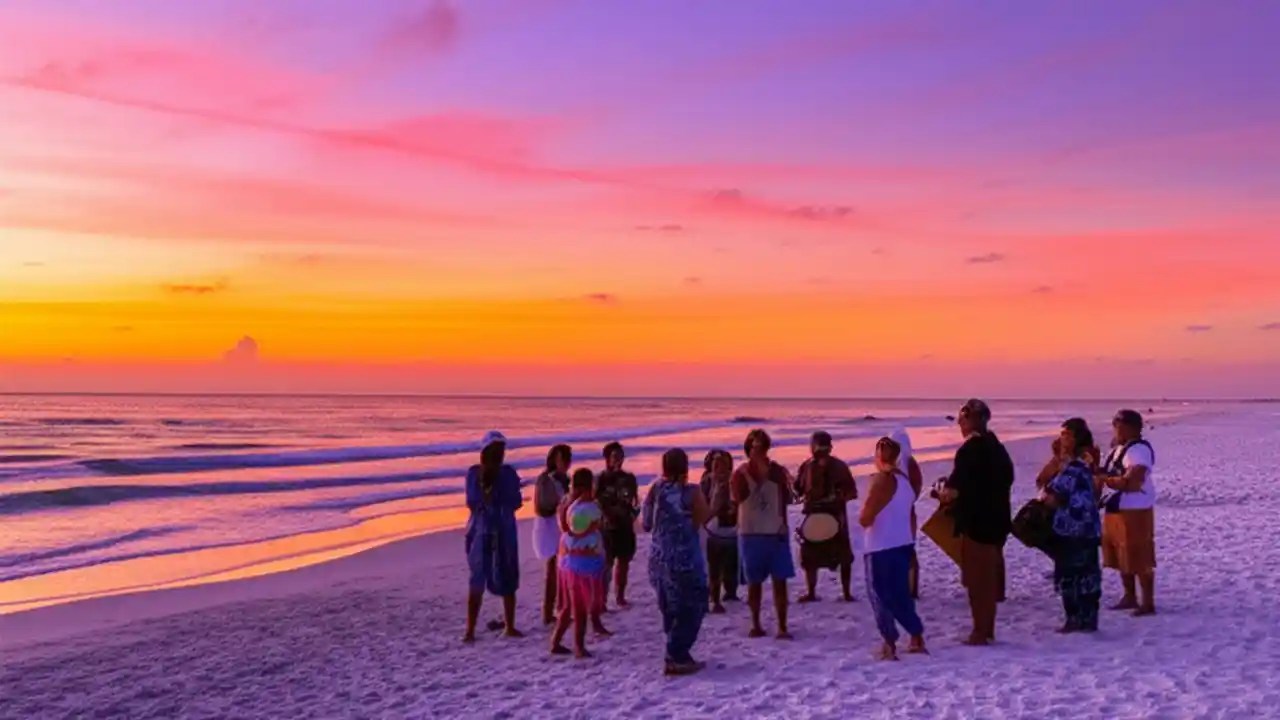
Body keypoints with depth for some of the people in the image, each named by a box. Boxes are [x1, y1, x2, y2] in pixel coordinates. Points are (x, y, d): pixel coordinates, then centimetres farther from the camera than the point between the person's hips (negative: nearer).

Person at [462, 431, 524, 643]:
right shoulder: (474, 473, -2)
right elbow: (471, 502, -7)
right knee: (477, 581, -5)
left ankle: (510, 626, 19)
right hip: (481, 531, -2)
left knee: (508, 579, 7)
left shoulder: (508, 473, 2)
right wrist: (483, 484, -19)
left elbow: (517, 502, 0)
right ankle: (470, 630, -3)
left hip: (505, 532, 2)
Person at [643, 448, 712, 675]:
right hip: (684, 558, -6)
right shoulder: (691, 492, -13)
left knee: (671, 609, 18)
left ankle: (677, 654, 23)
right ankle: (676, 658, -1)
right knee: (691, 607, 3)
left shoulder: (654, 490, 1)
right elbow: (704, 518, -3)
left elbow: (646, 524, 8)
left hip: (658, 558, 6)